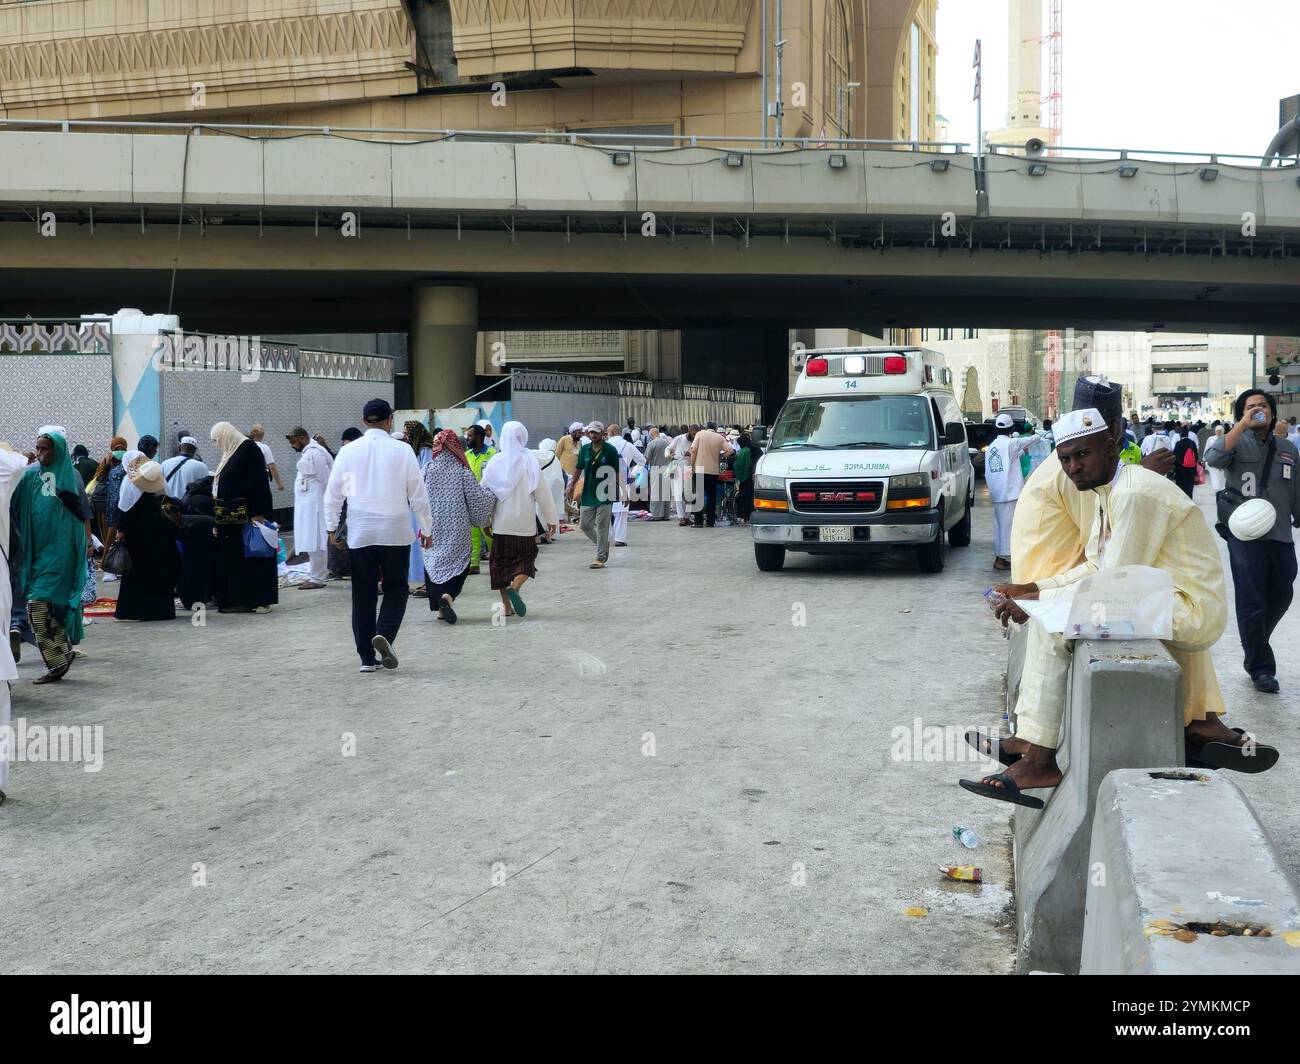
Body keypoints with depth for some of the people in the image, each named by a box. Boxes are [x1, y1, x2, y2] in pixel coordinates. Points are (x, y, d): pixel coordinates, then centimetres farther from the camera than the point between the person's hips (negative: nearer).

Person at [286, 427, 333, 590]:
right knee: (312, 542, 12)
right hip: (307, 506, 10)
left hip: (315, 505, -10)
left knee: (314, 542, -7)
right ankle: (317, 575, 18)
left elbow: (325, 480, -17)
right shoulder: (307, 453, 17)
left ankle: (318, 578, -4)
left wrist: (325, 502, -14)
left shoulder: (315, 453, -14)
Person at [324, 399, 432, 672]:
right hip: (395, 532, -2)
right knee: (396, 588, 10)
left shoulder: (348, 451, 0)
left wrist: (331, 527, 17)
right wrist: (426, 528, 9)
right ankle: (384, 634, -15)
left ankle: (366, 657, 9)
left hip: (360, 534, 2)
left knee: (363, 594, 8)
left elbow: (333, 493, 5)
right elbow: (418, 494, -1)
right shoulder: (402, 450, -5)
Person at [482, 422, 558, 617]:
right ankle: (514, 588, -20)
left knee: (502, 561, 11)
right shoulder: (529, 460, -6)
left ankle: (506, 605, 10)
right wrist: (551, 519, 2)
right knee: (526, 558, 7)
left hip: (501, 522, 2)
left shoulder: (495, 461, 1)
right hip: (524, 522, -2)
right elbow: (541, 491, -6)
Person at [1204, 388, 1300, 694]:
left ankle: (1254, 648, 36)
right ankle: (1261, 669, 7)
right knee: (1251, 603, -1)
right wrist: (1244, 424, -21)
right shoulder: (1237, 442, 0)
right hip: (1247, 536, -5)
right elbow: (1213, 458, -22)